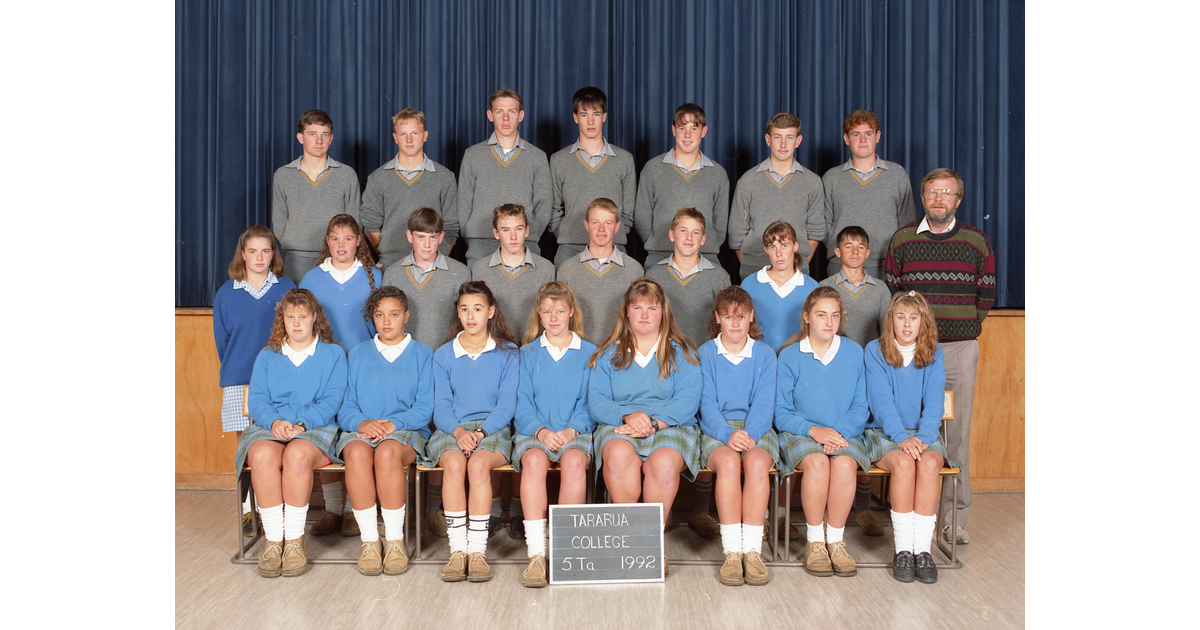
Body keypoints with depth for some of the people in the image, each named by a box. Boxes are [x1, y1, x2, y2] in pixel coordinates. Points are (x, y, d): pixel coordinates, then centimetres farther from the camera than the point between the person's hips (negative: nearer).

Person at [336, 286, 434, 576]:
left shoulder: (422, 354, 15)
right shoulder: (357, 355, 22)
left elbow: (425, 408, 2)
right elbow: (345, 407, 11)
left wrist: (392, 423, -15)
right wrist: (362, 423, -12)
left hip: (406, 432, -2)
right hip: (360, 430, 2)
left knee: (387, 452, -37)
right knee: (357, 452, -35)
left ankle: (395, 541, -28)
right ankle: (369, 541, -29)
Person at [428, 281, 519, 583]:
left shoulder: (507, 353, 9)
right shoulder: (443, 355, 14)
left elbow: (506, 405, 1)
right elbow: (441, 407, 6)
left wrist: (480, 433, -15)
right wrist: (459, 432, -15)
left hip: (493, 429, -1)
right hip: (451, 429, 1)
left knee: (478, 464, -34)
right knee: (454, 463, -33)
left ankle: (478, 550, -33)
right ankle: (457, 550, -32)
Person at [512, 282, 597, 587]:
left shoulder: (589, 354, 15)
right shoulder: (527, 353, 17)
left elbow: (589, 402, 5)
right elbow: (522, 402, 7)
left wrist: (571, 430, -14)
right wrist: (540, 430, -12)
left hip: (575, 431, 0)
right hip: (534, 431, 0)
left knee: (574, 462, -36)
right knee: (533, 460, -35)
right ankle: (536, 553, -38)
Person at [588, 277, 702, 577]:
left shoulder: (681, 353, 16)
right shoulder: (609, 354, 20)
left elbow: (687, 401, 0)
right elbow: (596, 401, 6)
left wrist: (654, 422, -16)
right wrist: (628, 416, -14)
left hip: (670, 427, -1)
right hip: (619, 427, 1)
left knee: (664, 461, -36)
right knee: (618, 454, -36)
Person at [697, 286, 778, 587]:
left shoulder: (765, 355, 11)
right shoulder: (705, 354, 9)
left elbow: (764, 404, 0)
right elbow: (707, 404, -2)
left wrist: (749, 434, -20)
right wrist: (728, 434, -20)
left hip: (756, 427, 1)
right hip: (717, 429, -1)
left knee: (757, 462, -33)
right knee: (728, 462, -34)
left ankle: (752, 550, -33)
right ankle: (732, 552, -35)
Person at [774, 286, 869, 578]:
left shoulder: (854, 353, 7)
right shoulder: (790, 356, 2)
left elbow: (861, 407, 6)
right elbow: (781, 412, 0)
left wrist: (840, 432, -12)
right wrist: (813, 430, -16)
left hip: (845, 432, 1)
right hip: (800, 432, -1)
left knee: (844, 464, -32)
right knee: (817, 463, -33)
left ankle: (836, 540, -17)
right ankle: (815, 541, -18)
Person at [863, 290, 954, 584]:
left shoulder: (933, 354, 8)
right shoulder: (875, 351, 1)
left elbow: (934, 400, -1)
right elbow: (881, 400, -8)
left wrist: (922, 437, -18)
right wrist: (902, 437, -21)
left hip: (924, 431, 2)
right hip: (884, 431, -2)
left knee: (929, 463, -30)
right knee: (903, 463, -32)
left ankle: (923, 549, -25)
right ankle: (903, 549, -23)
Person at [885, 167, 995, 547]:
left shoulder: (977, 241, 6)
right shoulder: (902, 240, 6)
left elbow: (986, 295, 11)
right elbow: (892, 291, 12)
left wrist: (962, 330, 10)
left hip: (960, 349, 0)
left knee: (956, 436, 1)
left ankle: (954, 519, 9)